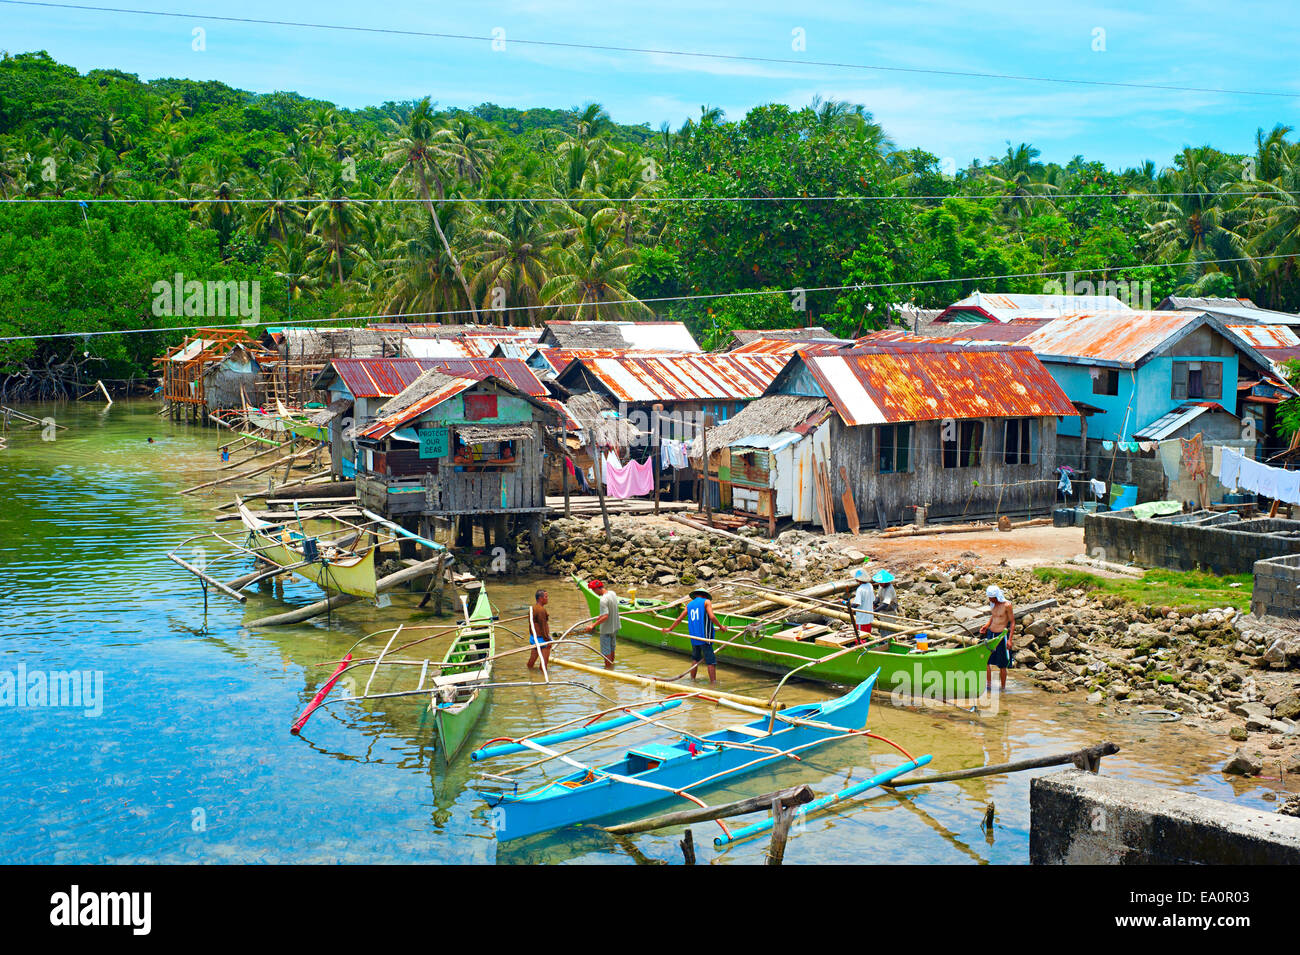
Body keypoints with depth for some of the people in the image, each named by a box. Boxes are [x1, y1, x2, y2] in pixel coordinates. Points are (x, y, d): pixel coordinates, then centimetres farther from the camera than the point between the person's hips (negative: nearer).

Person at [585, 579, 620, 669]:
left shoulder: (603, 600, -28)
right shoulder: (613, 593, -1)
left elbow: (605, 616, -32)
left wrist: (593, 625, -30)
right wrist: (600, 617, 22)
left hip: (606, 629, -9)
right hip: (615, 627, 9)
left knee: (605, 650, 6)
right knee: (611, 647, 24)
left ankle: (608, 667, 14)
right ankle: (612, 664, 37)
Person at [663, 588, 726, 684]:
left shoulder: (689, 605, 16)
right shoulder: (706, 602, 0)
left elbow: (679, 619, 20)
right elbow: (712, 616, -14)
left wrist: (669, 628, 33)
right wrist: (720, 626, -2)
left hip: (694, 637, 6)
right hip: (705, 636, -6)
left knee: (695, 659, 20)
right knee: (711, 661, -5)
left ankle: (692, 679, 21)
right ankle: (713, 682, -10)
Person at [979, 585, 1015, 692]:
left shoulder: (1007, 605, -14)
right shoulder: (993, 604, 5)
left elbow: (1012, 622, -11)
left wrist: (1009, 639, -15)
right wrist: (986, 626, 5)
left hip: (1001, 635, -6)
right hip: (991, 634, 7)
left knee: (1002, 665, 3)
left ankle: (1003, 688, 15)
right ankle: (988, 684, 16)